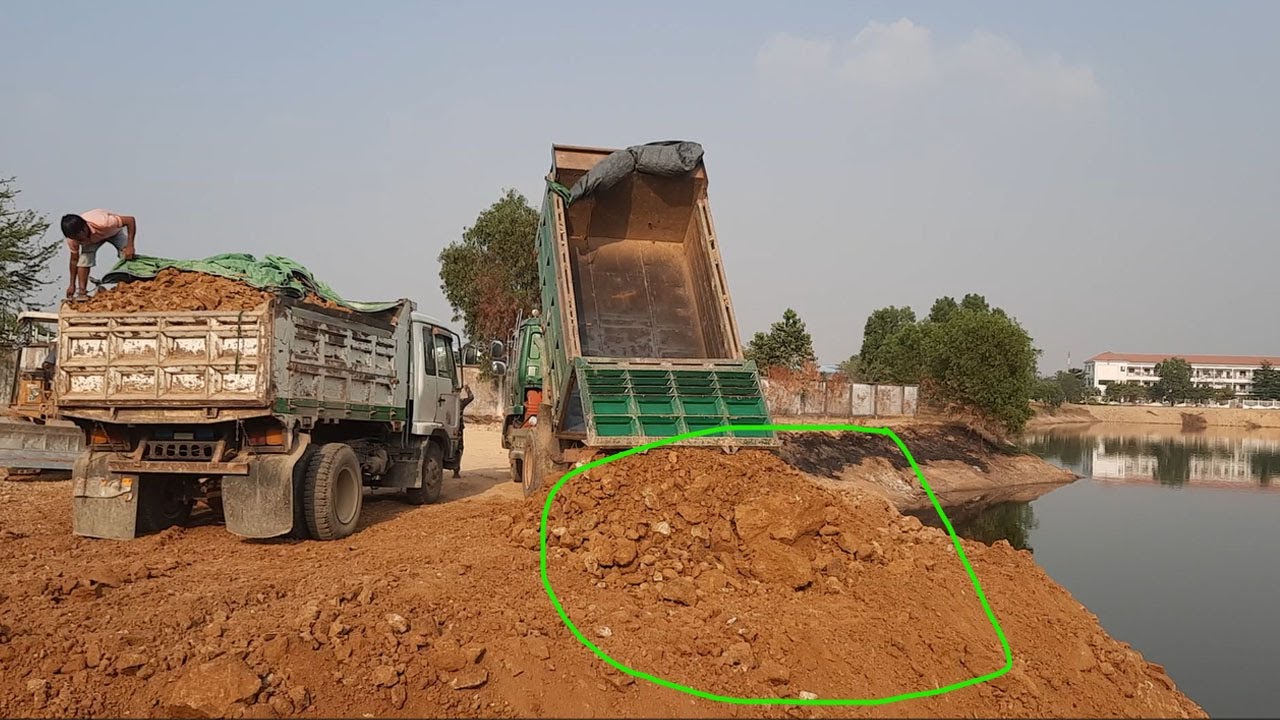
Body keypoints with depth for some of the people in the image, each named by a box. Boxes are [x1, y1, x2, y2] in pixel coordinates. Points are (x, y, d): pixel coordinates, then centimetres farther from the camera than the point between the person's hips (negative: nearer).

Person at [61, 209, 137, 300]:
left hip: (115, 231, -3)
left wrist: (130, 246, -42)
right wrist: (72, 285, -12)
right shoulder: (72, 236, -30)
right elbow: (74, 260, -14)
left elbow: (131, 219, -40)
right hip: (91, 237, 3)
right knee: (84, 259, -20)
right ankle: (82, 292, -13)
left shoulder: (101, 223, -47)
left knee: (128, 259, -24)